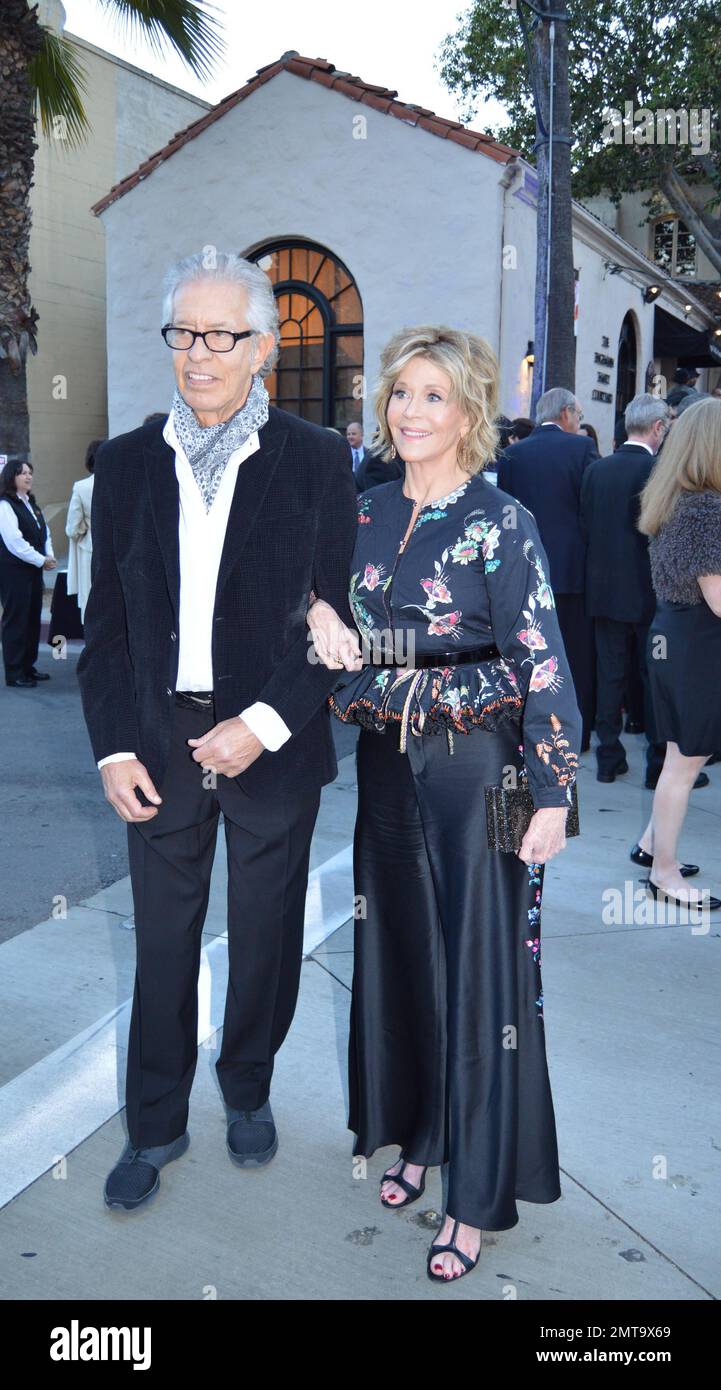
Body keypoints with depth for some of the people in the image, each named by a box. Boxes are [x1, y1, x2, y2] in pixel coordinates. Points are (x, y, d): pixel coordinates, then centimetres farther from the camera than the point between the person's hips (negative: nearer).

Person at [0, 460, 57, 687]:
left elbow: (44, 534, 17)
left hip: (33, 569, 8)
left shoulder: (31, 504, 15)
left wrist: (50, 555, -1)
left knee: (33, 618, 11)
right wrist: (41, 560, -15)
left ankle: (28, 666, 22)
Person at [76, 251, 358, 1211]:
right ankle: (155, 1126, 30)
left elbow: (338, 615, -5)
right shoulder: (126, 464, 3)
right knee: (162, 943, 11)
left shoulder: (316, 461, -4)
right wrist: (113, 748, -3)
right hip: (160, 744, 2)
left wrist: (266, 725, -15)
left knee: (265, 937, 14)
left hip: (273, 744, -1)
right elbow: (106, 620, 5)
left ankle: (248, 1092, 39)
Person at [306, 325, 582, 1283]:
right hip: (388, 762, 6)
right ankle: (418, 1134, 36)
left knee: (480, 964, 2)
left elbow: (542, 662, -12)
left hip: (475, 766, -6)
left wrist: (552, 792, -14)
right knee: (400, 950, 15)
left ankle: (480, 1189, 16)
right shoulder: (368, 514, 6)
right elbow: (307, 578, 16)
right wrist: (319, 609, -9)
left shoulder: (500, 524, -10)